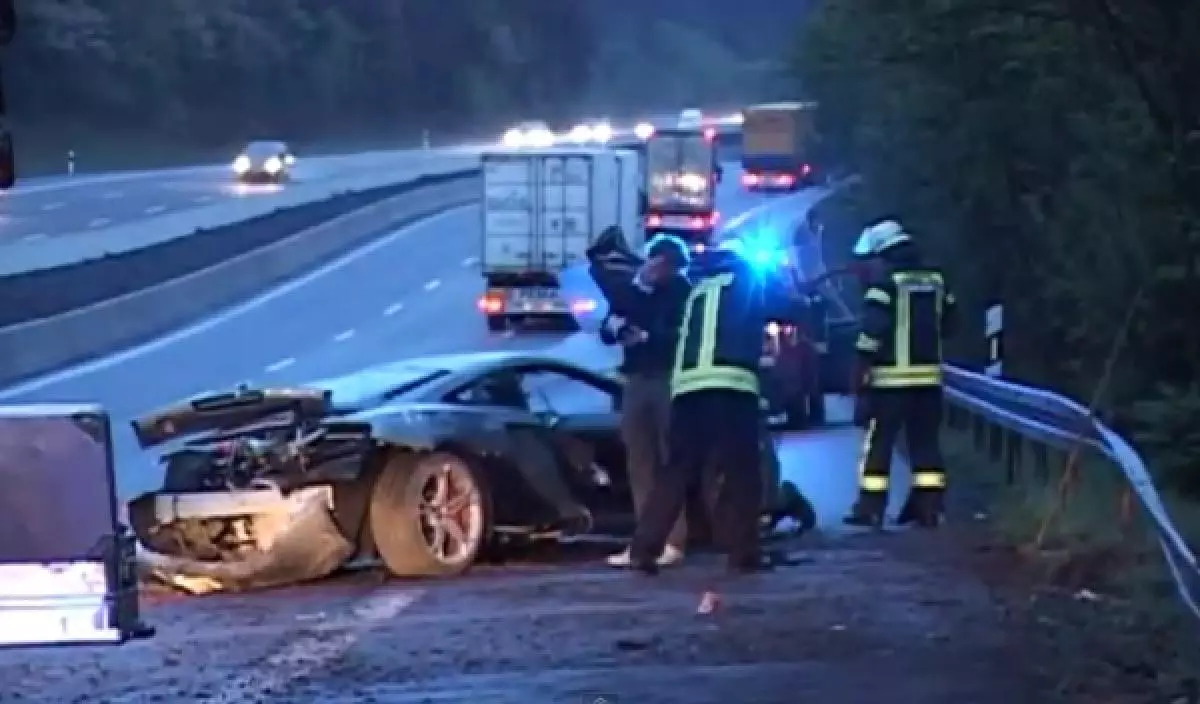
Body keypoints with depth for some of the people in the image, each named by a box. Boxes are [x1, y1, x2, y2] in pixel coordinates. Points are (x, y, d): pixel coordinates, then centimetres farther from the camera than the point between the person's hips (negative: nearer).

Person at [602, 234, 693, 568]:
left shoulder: (683, 293, 4)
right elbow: (606, 333, 12)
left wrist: (647, 337, -15)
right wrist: (614, 325, -10)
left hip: (669, 382, -5)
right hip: (637, 381, 5)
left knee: (672, 460, -9)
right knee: (639, 463, 1)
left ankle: (674, 541, -12)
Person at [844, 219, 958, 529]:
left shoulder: (883, 276, -7)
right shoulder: (935, 278, 12)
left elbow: (873, 326, -14)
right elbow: (948, 323, 18)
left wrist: (863, 367, -11)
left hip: (891, 375, -5)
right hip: (928, 374, 5)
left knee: (878, 441, 0)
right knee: (925, 441, 8)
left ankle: (871, 507, -1)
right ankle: (929, 506, 4)